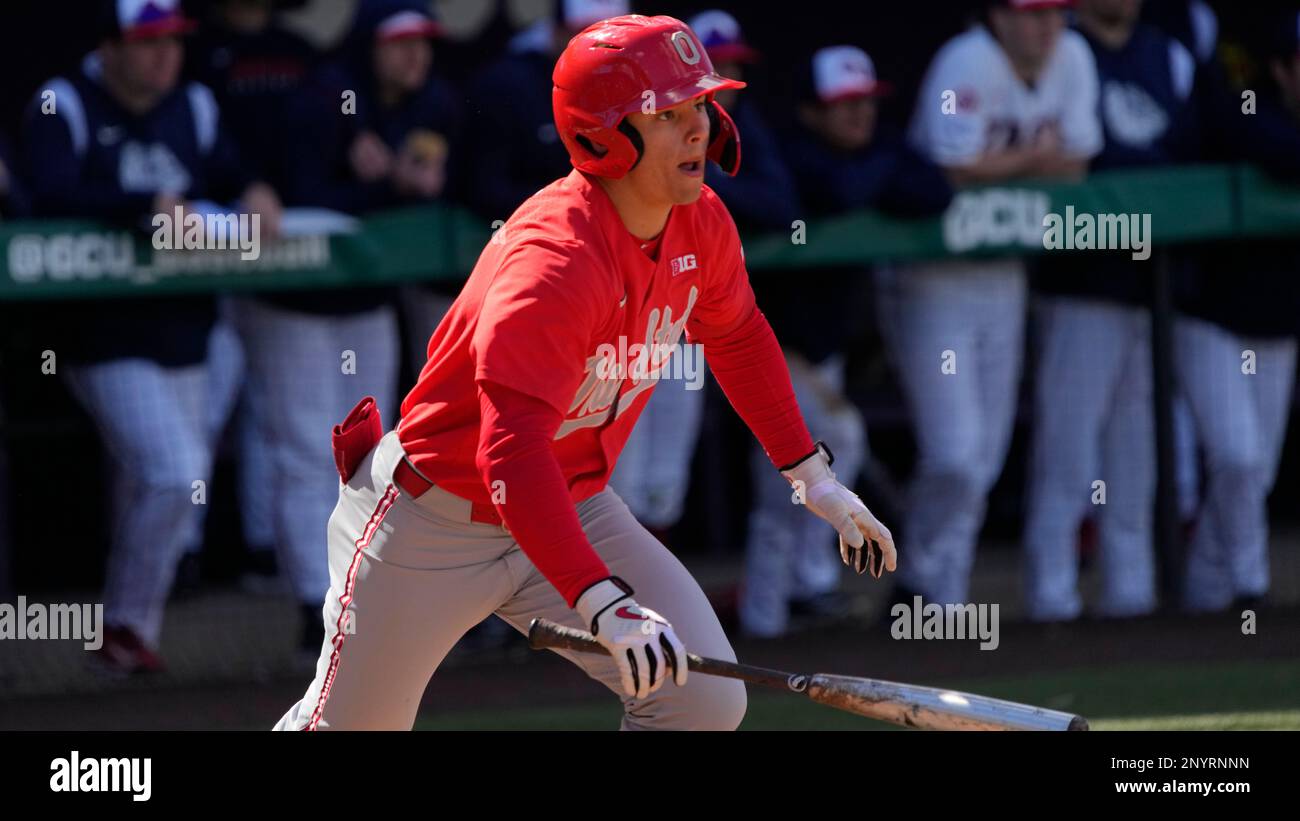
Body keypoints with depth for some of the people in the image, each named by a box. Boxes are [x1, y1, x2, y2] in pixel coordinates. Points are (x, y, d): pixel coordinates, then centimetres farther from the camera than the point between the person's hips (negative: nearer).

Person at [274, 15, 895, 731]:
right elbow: (512, 454, -42)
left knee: (706, 698, -10)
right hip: (434, 520, -7)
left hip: (573, 506, 7)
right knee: (350, 725, 6)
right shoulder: (555, 260, -33)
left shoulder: (700, 227, -8)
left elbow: (736, 336, 16)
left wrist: (811, 476, 13)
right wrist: (604, 605, -51)